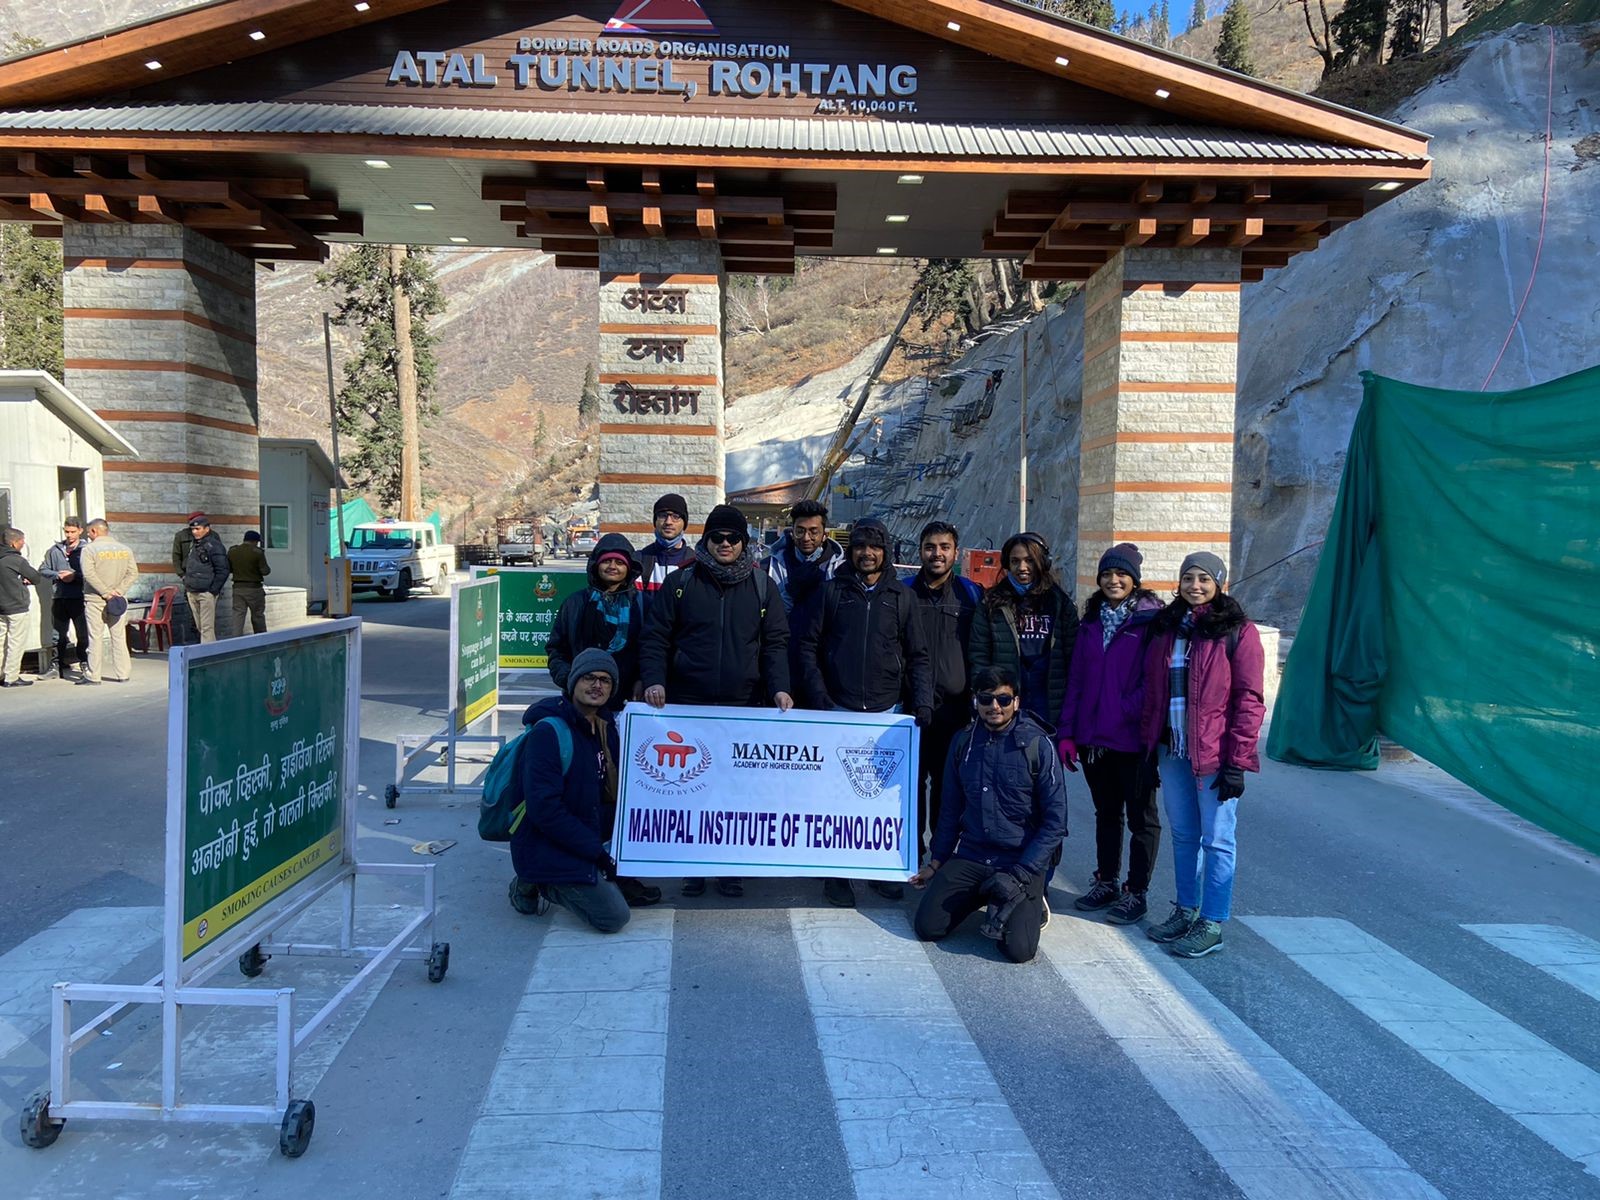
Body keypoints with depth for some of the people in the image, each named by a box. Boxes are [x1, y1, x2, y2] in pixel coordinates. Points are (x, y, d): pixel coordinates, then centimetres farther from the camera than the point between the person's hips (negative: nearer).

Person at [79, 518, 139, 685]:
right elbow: (133, 574, 1)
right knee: (119, 637, 8)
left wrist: (106, 592, -15)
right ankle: (123, 674, 8)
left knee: (95, 637, 1)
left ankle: (92, 675, 5)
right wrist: (118, 591, -5)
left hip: (95, 599, -4)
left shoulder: (89, 549, -7)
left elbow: (89, 574, -18)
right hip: (118, 600, 4)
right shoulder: (125, 549, 7)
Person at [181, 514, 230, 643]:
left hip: (206, 593, -9)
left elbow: (222, 570, -14)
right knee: (199, 627, 11)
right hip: (192, 592, 9)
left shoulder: (214, 546, -10)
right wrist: (186, 585, 16)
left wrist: (213, 590, -16)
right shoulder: (194, 546, 16)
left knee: (207, 627, -8)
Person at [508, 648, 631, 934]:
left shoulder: (603, 726, 7)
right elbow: (544, 808, -25)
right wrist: (596, 852, -22)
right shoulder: (548, 731, -20)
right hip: (546, 848, -8)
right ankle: (535, 886, 2)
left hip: (587, 831, 8)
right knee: (614, 917, -14)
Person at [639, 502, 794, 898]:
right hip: (687, 704, 0)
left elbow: (775, 642, 7)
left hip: (744, 706, 1)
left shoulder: (761, 586, 8)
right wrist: (654, 680, -11)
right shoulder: (680, 582, 5)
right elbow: (655, 638, 4)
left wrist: (779, 687, -8)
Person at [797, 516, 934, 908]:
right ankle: (836, 873, 14)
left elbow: (918, 656, 8)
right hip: (839, 709, -1)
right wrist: (818, 697, -7)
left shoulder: (902, 596, 7)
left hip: (888, 711, 1)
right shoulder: (832, 591, 4)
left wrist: (923, 701, -5)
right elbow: (808, 645, 3)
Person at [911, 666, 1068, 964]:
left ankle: (1029, 903, 13)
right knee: (927, 927, -9)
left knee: (1019, 948, -20)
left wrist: (1021, 875, -16)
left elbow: (1055, 821, -9)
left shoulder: (1036, 744, -10)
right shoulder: (965, 742, 3)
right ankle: (985, 895, 16)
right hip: (970, 858, 4)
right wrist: (936, 862, 14)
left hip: (1023, 861, -4)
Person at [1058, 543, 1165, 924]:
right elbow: (1075, 679, 9)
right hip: (1094, 737, 6)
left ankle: (1136, 893, 17)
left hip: (1134, 738, -6)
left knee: (1140, 817, 7)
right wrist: (1067, 732, 5)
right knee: (1106, 813, 18)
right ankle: (1106, 883, 30)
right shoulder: (1092, 621, 11)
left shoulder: (1150, 620, -8)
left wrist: (1128, 712, -20)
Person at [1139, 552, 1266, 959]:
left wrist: (1237, 761, -14)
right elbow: (1152, 692, 14)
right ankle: (1186, 911, 26)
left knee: (1216, 840, 1)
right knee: (1183, 835, 14)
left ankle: (1212, 925, 10)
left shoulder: (1238, 632, -6)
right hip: (1171, 751, 6)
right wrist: (1148, 747, 10)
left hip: (1215, 754, -6)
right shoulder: (1166, 628, 11)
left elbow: (1249, 700, -9)